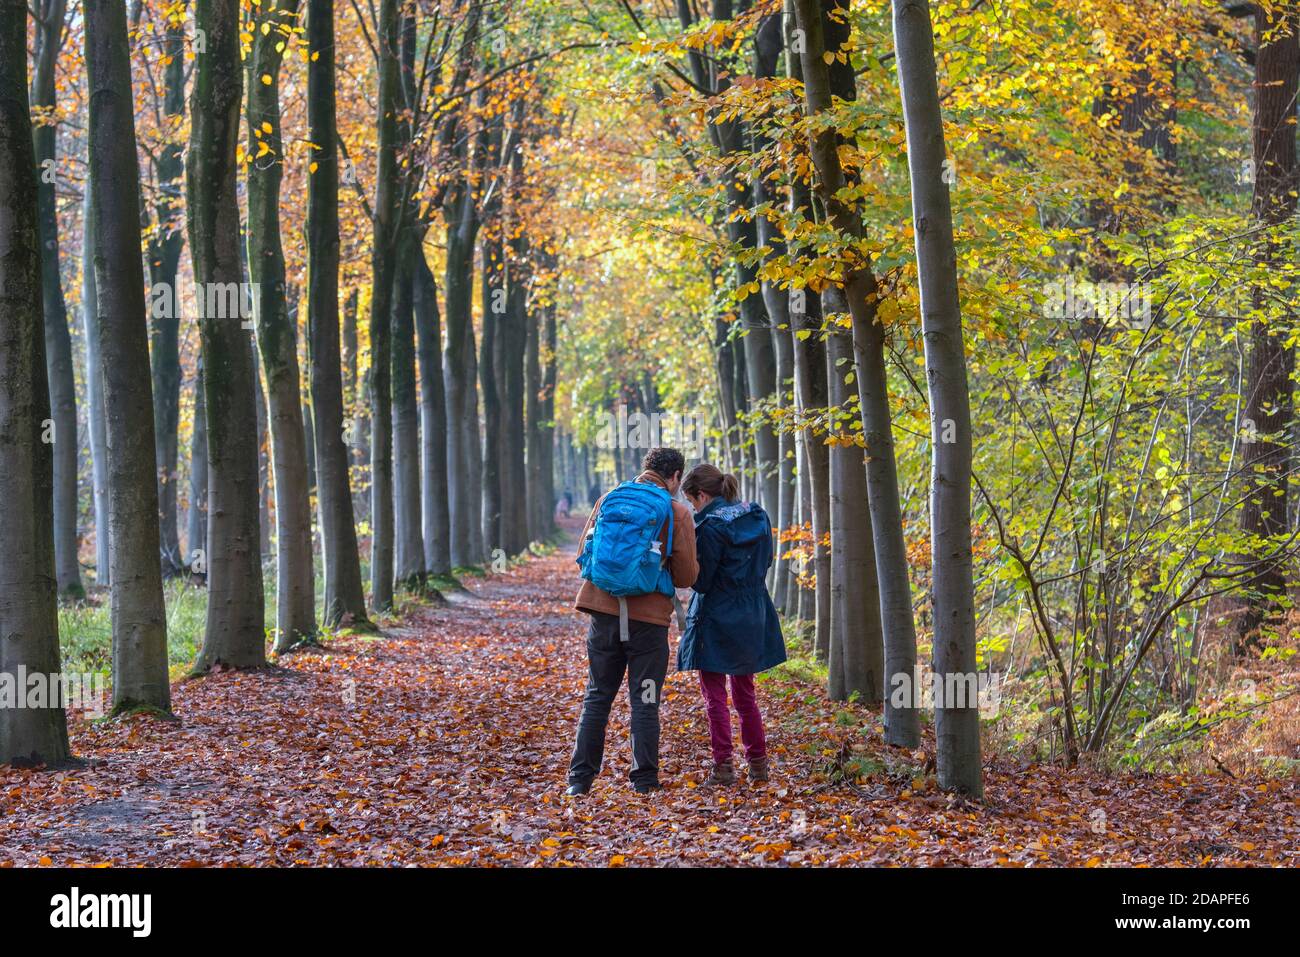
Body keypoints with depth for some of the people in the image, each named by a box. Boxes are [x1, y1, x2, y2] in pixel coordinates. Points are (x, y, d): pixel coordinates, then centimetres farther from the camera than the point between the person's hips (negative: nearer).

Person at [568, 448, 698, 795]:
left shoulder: (608, 499, 5)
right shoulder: (676, 512, -4)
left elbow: (583, 555, 10)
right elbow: (686, 576, -3)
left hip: (604, 613, 3)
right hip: (648, 618, -3)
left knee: (597, 697, 12)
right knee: (644, 702, 7)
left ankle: (580, 778, 11)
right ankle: (644, 780, 8)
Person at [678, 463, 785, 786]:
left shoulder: (709, 527, -18)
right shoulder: (758, 517, 3)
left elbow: (700, 581, -15)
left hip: (716, 620, -7)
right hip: (752, 618, 7)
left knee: (715, 697, 2)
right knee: (745, 693, 18)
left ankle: (723, 766, 0)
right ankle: (758, 762, 20)